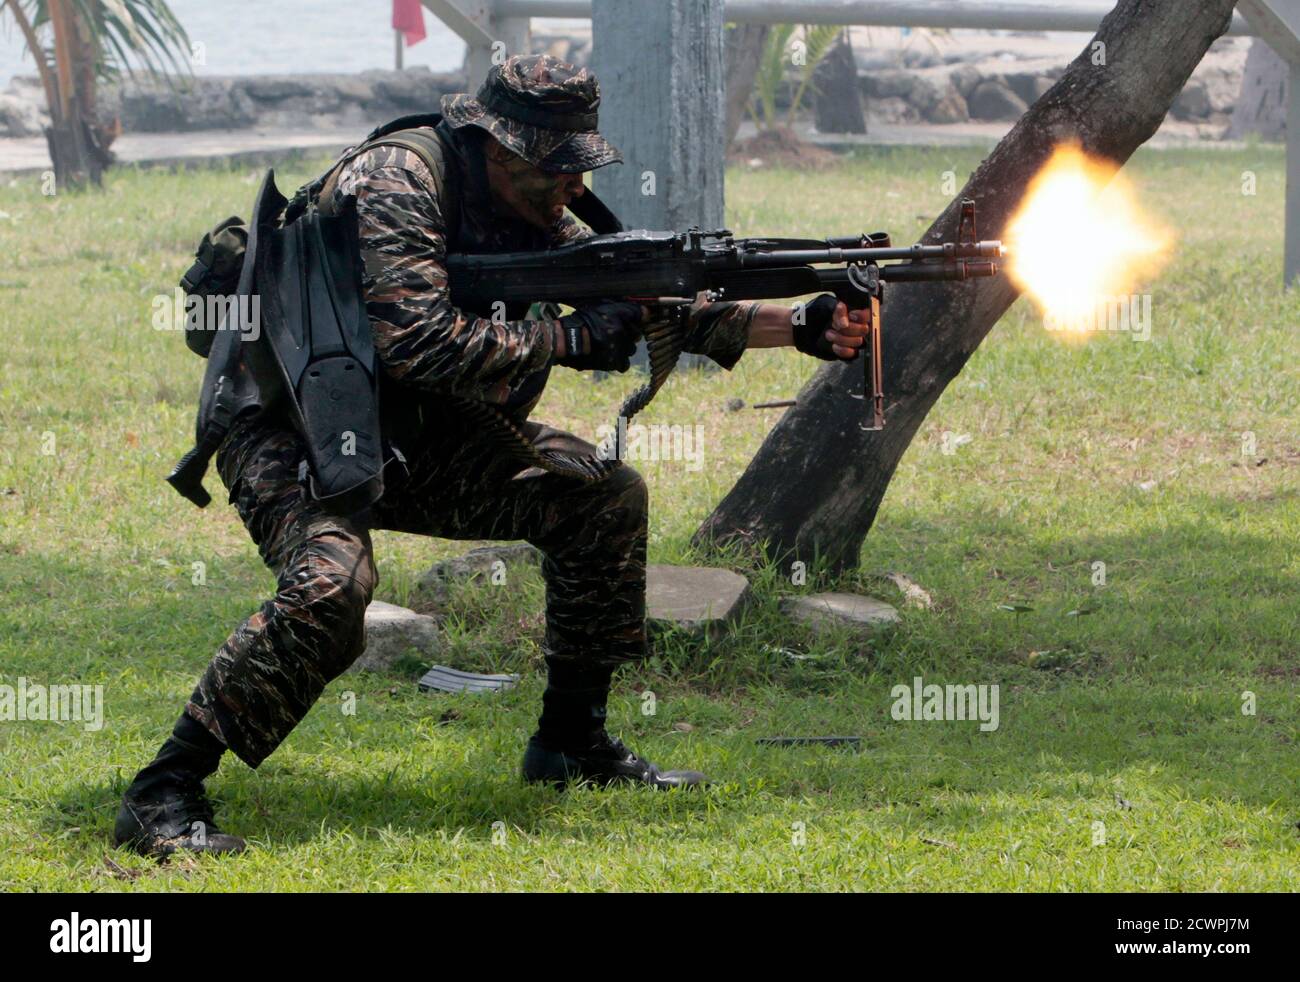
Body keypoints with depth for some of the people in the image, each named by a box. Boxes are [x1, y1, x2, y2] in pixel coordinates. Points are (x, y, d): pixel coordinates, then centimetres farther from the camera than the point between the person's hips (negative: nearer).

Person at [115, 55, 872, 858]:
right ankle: (165, 792, -28)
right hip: (290, 436, -8)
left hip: (413, 444, 8)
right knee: (331, 587, -36)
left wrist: (801, 328, -5)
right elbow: (421, 344, -33)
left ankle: (572, 741, 12)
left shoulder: (535, 218, 3)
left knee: (604, 495, 0)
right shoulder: (397, 185, -23)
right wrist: (567, 340, -26)